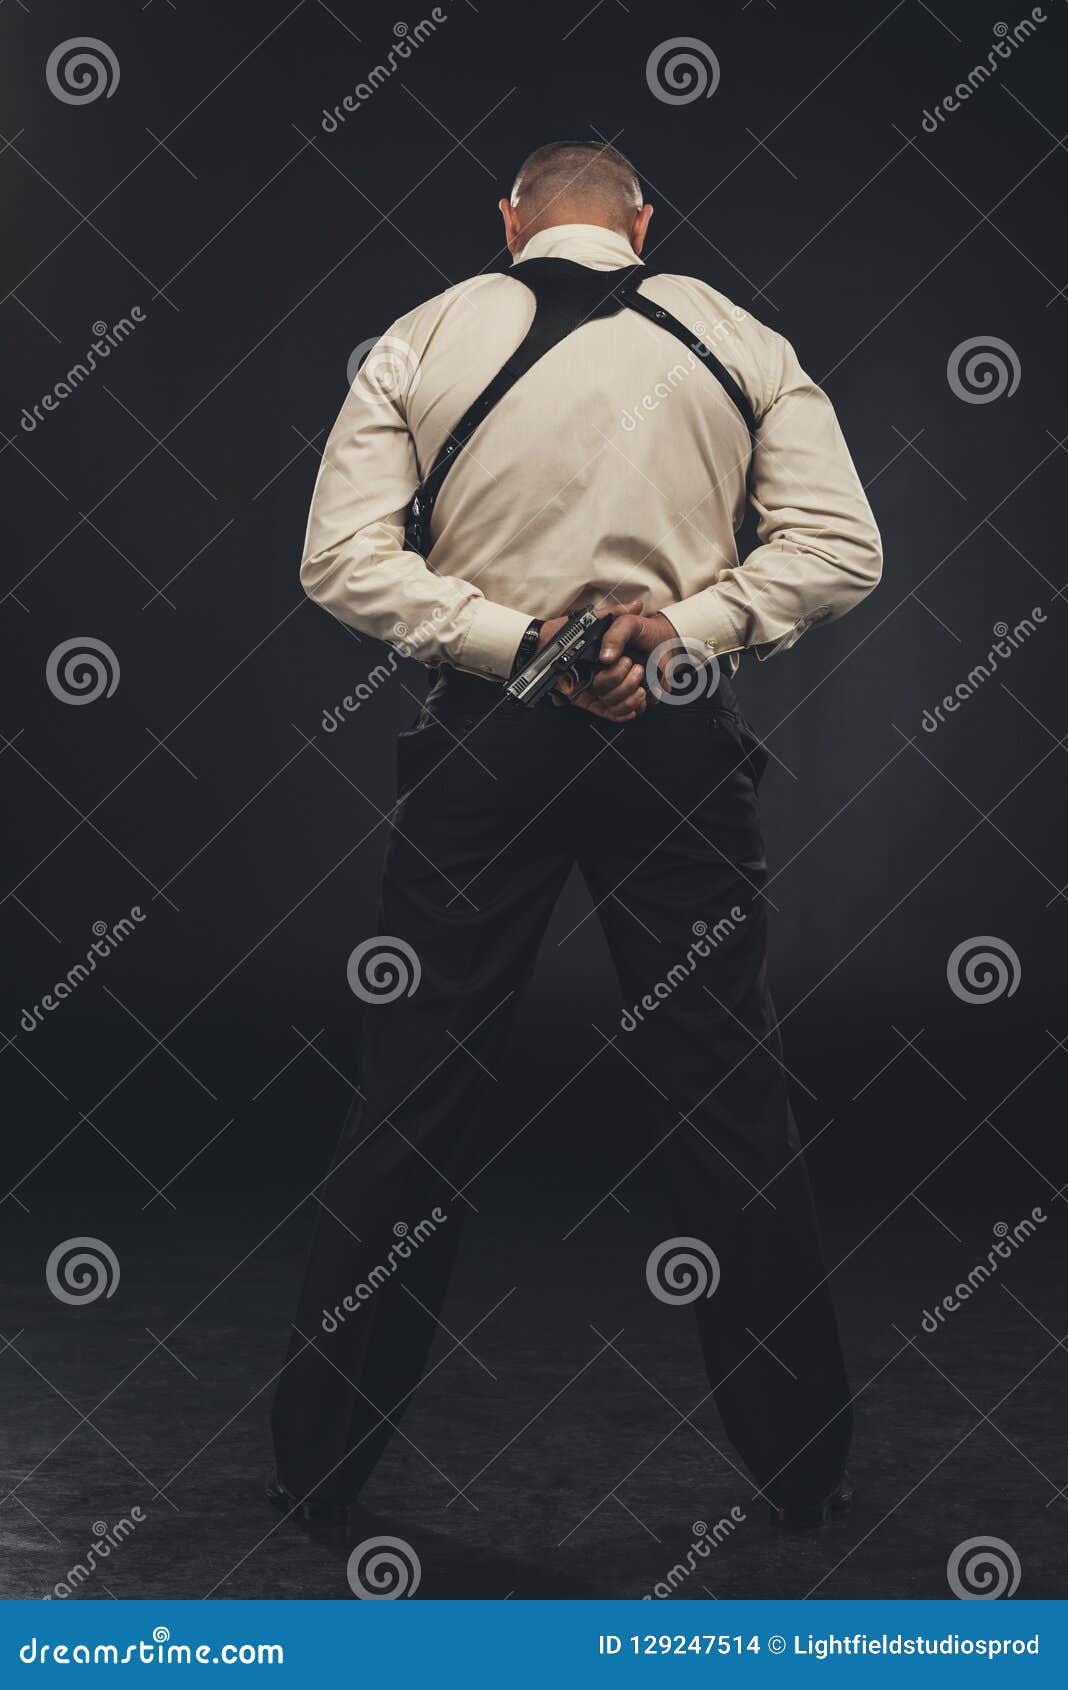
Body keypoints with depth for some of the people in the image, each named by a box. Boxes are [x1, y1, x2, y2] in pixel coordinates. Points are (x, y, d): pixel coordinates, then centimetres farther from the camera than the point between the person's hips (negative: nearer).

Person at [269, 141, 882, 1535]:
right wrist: (683, 623, -11)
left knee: (417, 1082, 8)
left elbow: (343, 556, -6)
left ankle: (320, 1454, 17)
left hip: (483, 730, 0)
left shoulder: (421, 340, 3)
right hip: (684, 737, 0)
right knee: (728, 1085, 8)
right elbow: (841, 546, -3)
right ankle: (802, 1461, 16)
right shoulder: (740, 342, 5)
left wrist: (514, 639, -11)